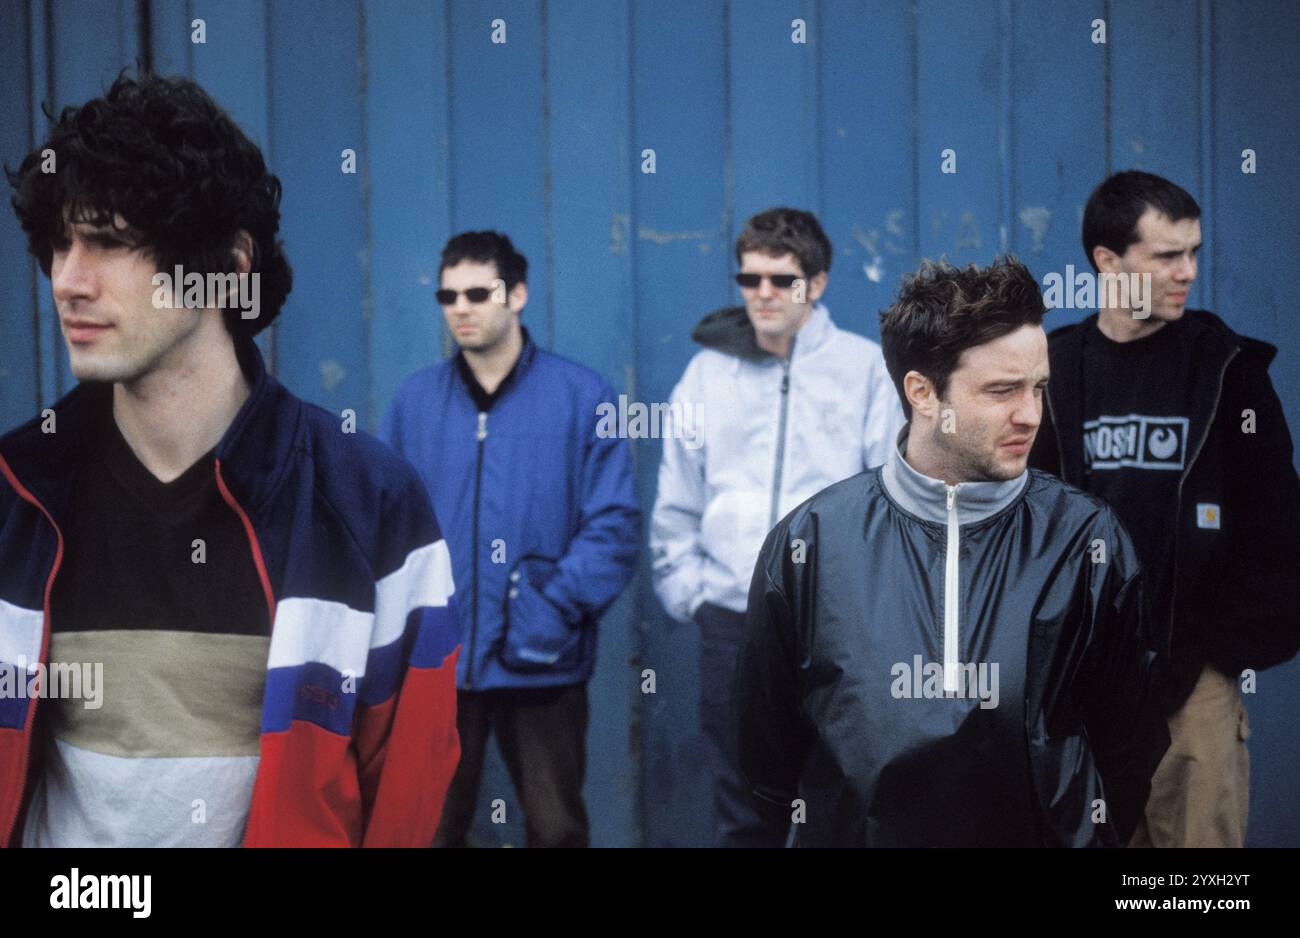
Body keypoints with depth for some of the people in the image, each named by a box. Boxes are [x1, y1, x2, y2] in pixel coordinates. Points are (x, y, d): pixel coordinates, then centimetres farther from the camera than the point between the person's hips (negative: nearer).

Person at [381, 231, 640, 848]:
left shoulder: (582, 397, -2)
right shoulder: (415, 400, 7)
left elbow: (614, 524, -6)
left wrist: (559, 607, -15)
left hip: (540, 663, -2)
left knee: (556, 829, 9)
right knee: (432, 827, 13)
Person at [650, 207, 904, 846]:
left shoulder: (866, 367, 1)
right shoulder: (708, 372, 8)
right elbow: (676, 502, 12)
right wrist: (686, 590, 5)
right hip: (731, 619, 2)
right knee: (739, 814, 9)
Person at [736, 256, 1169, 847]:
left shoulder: (1088, 538, -8)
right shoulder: (811, 540, -9)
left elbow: (1130, 741, -1)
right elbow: (765, 737, -1)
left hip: (1043, 833, 1)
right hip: (851, 831, 0)